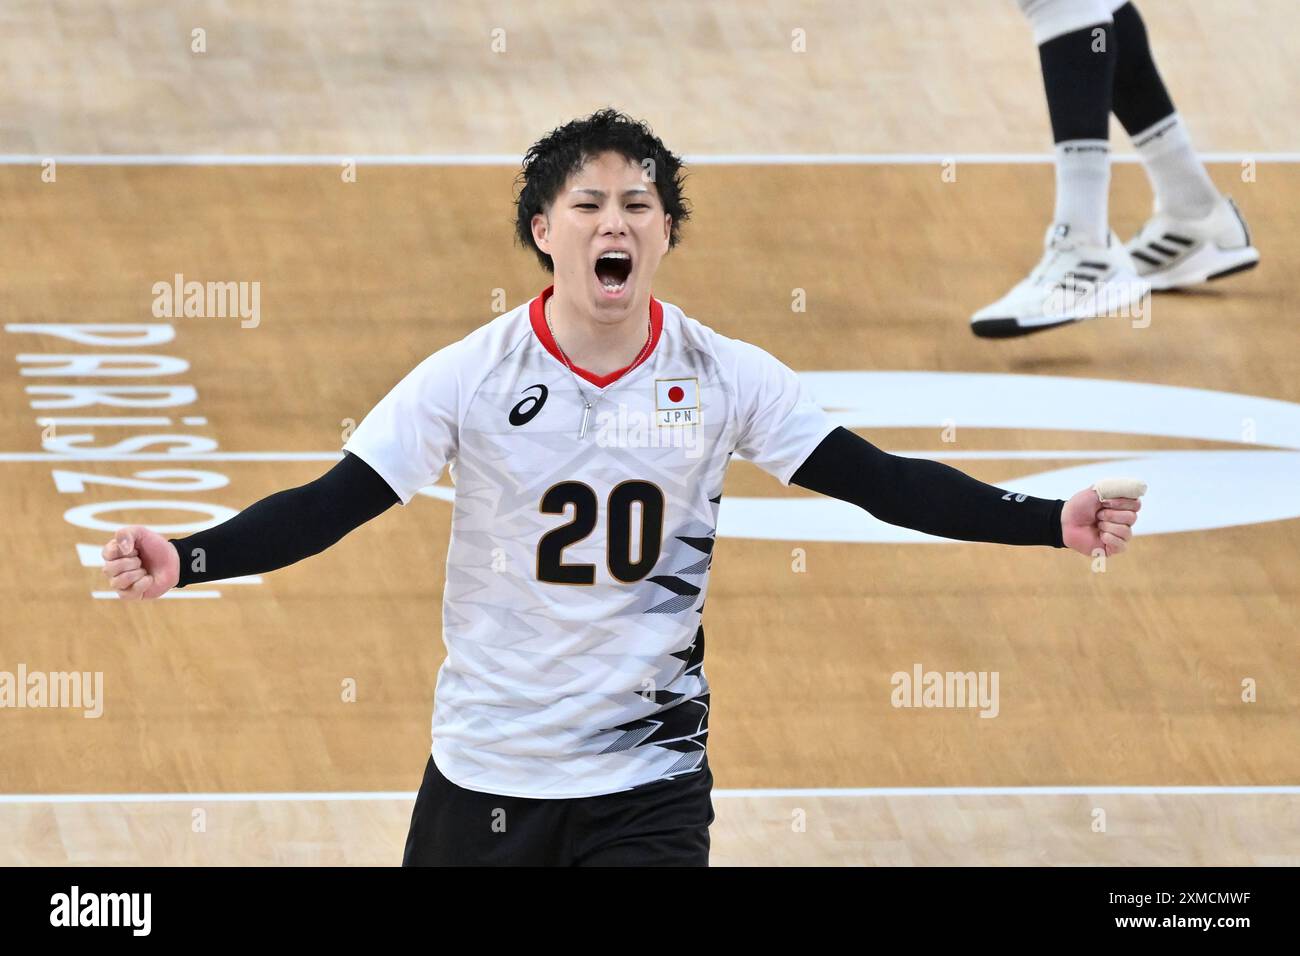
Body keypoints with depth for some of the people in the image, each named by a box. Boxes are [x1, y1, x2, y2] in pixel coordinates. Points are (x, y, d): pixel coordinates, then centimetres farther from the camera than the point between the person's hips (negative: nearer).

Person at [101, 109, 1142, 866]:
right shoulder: (470, 376, -8)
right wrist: (186, 561, -25)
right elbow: (332, 504, -10)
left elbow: (880, 481, -4)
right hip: (486, 772, 0)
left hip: (650, 778, 0)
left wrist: (1051, 521, -14)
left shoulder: (727, 378, -5)